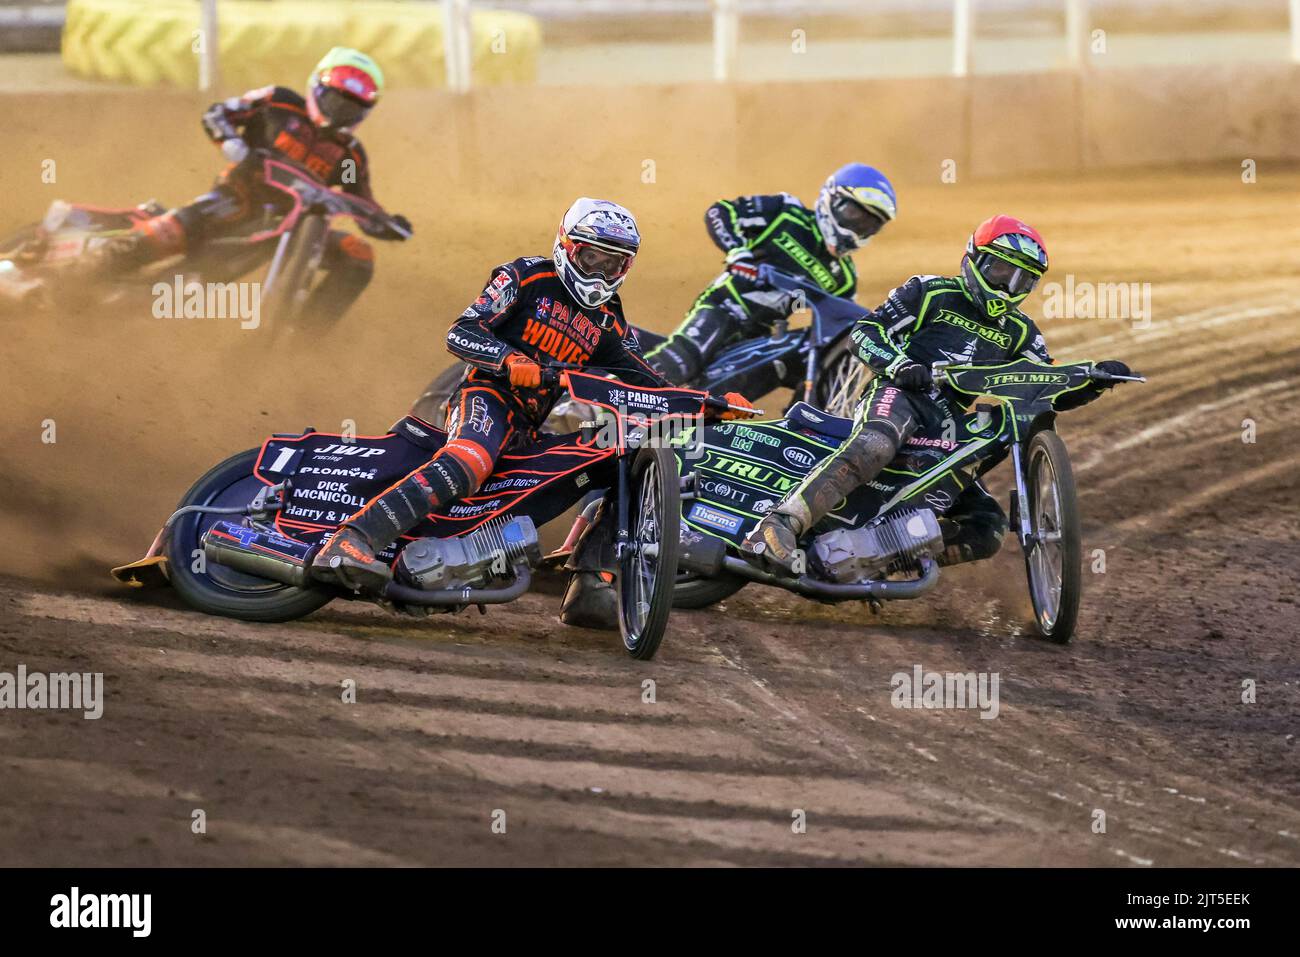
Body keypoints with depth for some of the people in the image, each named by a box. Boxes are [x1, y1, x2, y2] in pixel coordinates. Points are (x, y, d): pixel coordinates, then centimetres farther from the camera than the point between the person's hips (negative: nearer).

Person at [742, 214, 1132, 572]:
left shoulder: (1019, 333, 21)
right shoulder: (930, 293, 7)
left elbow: (1054, 392, 18)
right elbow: (865, 330, 1)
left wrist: (1096, 380, -3)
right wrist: (899, 365, -19)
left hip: (947, 431, 7)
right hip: (900, 395, -7)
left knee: (988, 532, -7)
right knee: (874, 447, -43)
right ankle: (778, 527, -56)